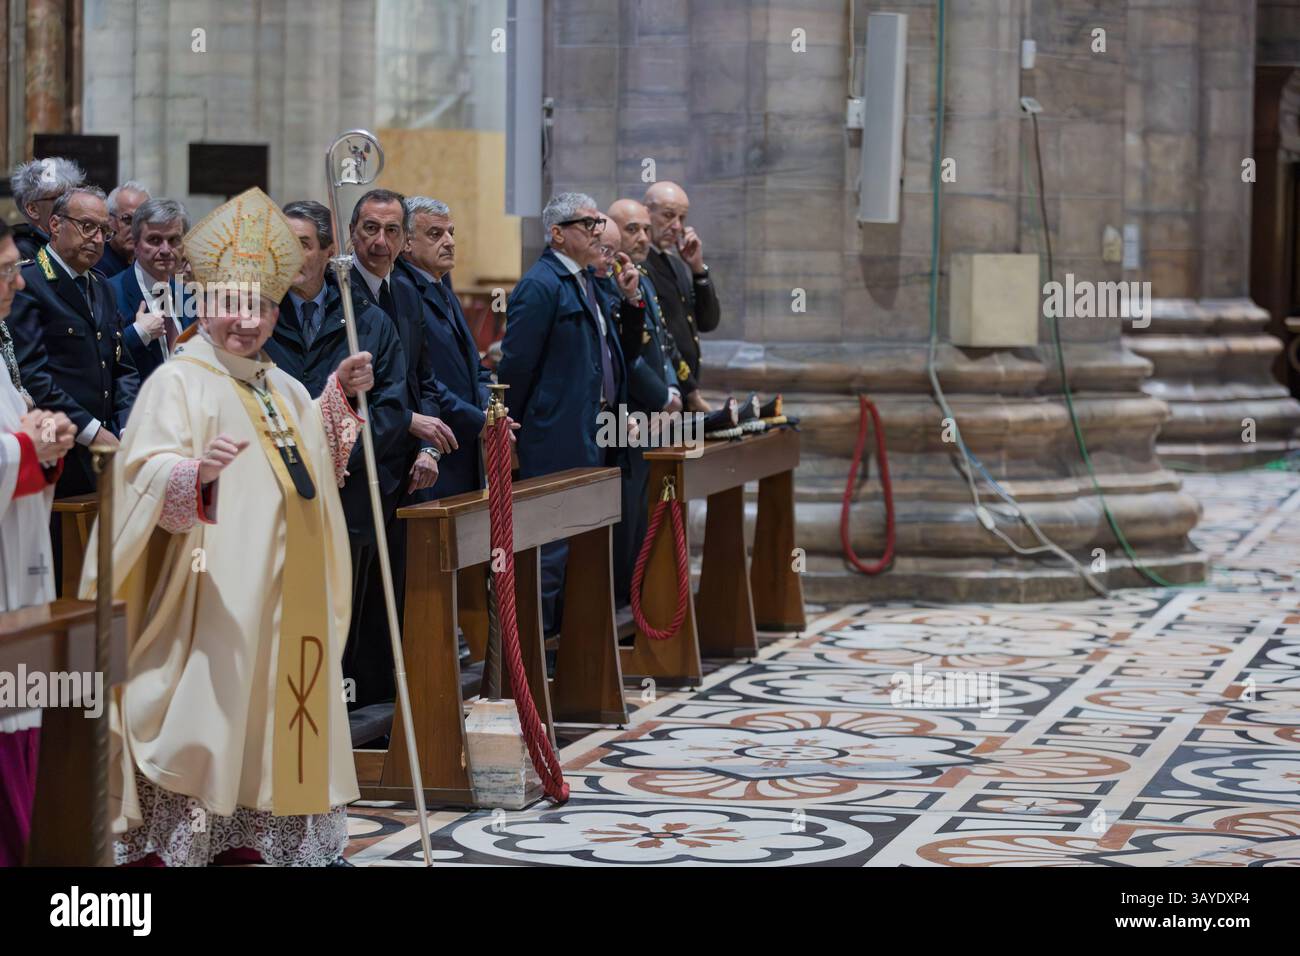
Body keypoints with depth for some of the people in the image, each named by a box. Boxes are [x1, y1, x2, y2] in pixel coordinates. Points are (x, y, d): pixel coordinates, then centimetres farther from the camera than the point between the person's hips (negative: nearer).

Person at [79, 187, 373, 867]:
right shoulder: (178, 382, -7)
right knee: (201, 715, -9)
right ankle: (158, 848, -4)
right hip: (210, 596, -7)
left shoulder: (282, 389, 15)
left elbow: (318, 464, 30)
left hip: (282, 596, 7)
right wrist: (197, 470, -40)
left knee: (261, 721, 10)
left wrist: (341, 396, 16)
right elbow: (146, 473, -20)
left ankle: (244, 841, 17)